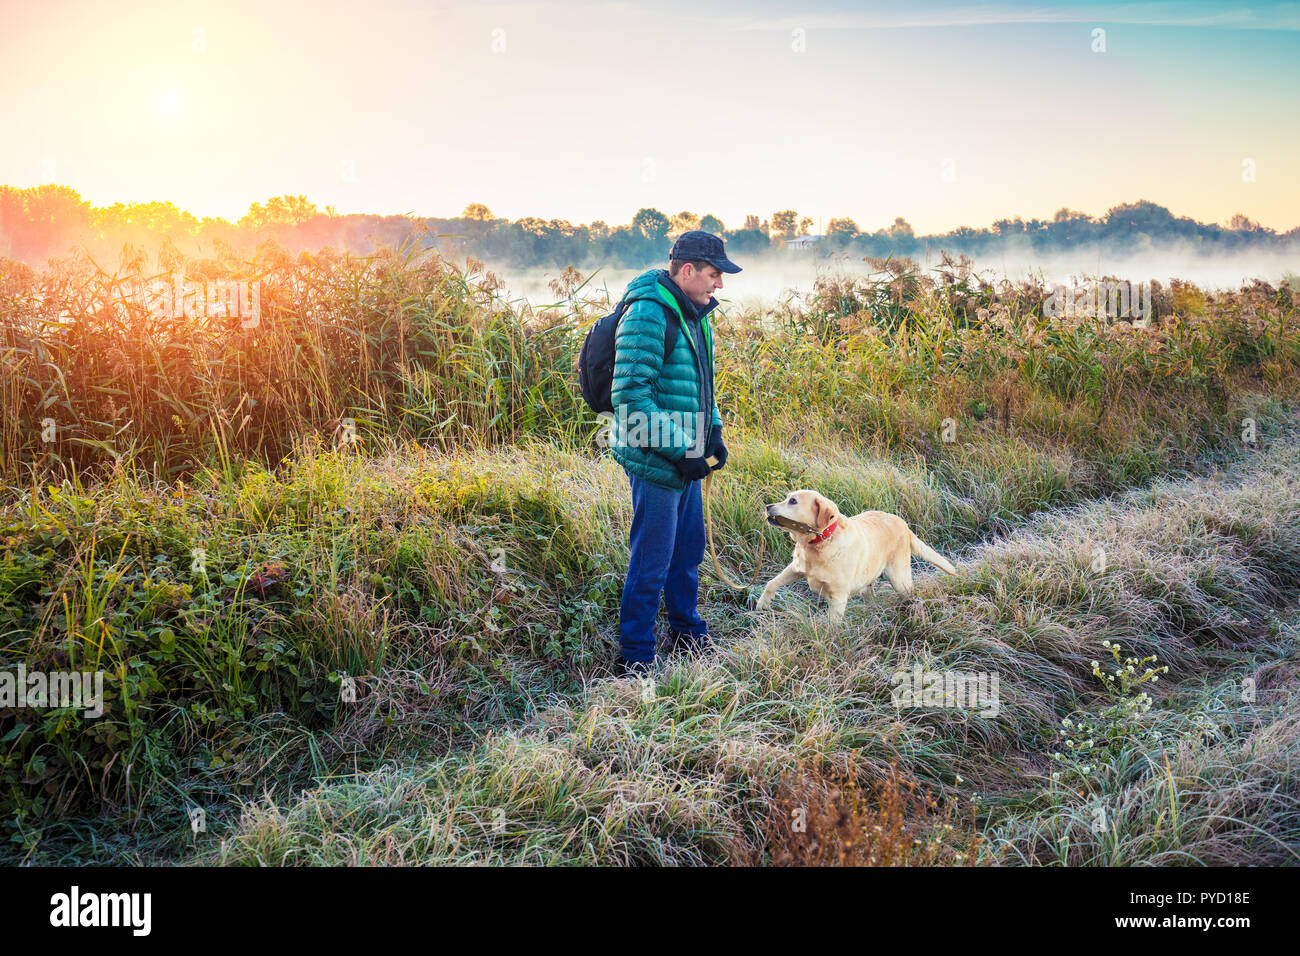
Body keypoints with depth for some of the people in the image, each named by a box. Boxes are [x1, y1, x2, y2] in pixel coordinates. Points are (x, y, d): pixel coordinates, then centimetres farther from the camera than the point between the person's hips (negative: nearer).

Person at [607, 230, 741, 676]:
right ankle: (634, 660, 10)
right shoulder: (648, 312, -19)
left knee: (689, 550, 20)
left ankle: (688, 635, 37)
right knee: (651, 562, -2)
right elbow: (630, 393, -24)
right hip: (656, 461, -9)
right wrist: (677, 451, -22)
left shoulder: (693, 313, 12)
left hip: (685, 459, 9)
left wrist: (713, 433, 12)